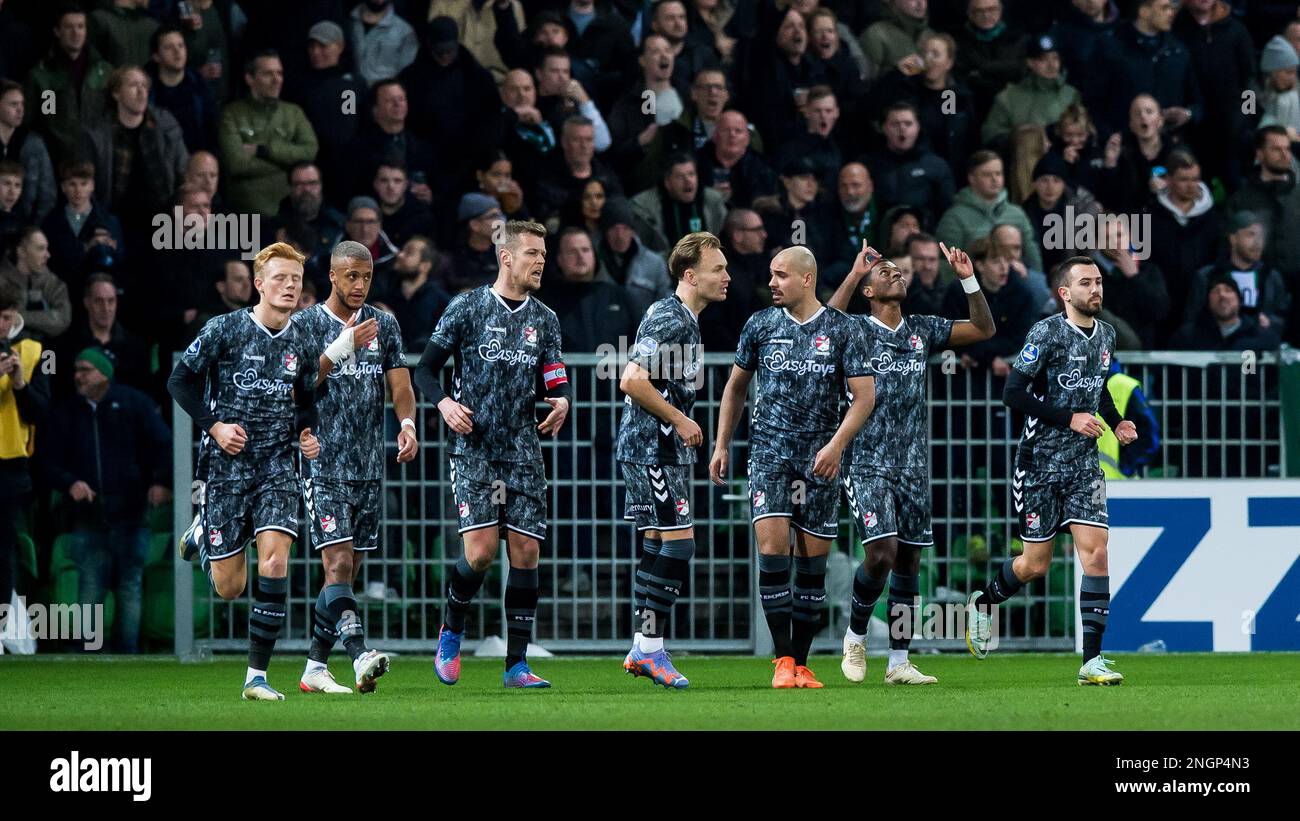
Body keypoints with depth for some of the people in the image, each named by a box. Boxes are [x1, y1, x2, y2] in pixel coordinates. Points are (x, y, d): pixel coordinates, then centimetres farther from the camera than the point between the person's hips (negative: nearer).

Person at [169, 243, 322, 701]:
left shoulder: (301, 344, 5)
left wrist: (306, 432, 0)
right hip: (227, 466, -2)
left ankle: (257, 675, -10)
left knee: (274, 563, -18)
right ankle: (203, 532, 40)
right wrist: (214, 425, -11)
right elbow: (180, 381, 0)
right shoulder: (224, 330, -7)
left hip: (277, 464, 2)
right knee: (230, 587, 3)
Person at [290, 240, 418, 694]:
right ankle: (361, 656, -30)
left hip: (369, 466, 5)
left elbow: (400, 384, 5)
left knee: (346, 570, 7)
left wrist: (408, 423, -15)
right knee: (338, 562, -17)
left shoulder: (385, 325, 11)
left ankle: (315, 668, 14)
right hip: (323, 465, -5)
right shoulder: (305, 324, -1)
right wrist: (340, 349, -19)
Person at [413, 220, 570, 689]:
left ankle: (516, 664, 3)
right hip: (474, 448, -4)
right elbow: (424, 371, 3)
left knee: (525, 551, -3)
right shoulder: (467, 308, 0)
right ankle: (451, 635, 12)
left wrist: (562, 402, -11)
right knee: (481, 550, -15)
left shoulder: (544, 320, 11)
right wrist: (444, 402, -17)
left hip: (524, 453, 4)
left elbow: (557, 383, 12)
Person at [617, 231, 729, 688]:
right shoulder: (670, 320, -17)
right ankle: (650, 648, -9)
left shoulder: (684, 320, 16)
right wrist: (680, 421, -16)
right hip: (652, 449, -10)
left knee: (657, 544, 11)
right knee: (677, 542, -11)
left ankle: (642, 650, 14)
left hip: (663, 450, 10)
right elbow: (632, 381, -24)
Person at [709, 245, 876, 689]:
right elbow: (736, 385, 16)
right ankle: (783, 659, -9)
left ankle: (802, 662, 9)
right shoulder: (760, 325, 5)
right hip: (769, 453, 0)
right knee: (773, 549, -13)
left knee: (813, 561, 2)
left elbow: (864, 395, -3)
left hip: (820, 460, 0)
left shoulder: (843, 330, -1)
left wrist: (836, 444, -15)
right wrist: (722, 445, 12)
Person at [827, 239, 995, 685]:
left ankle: (899, 662, 9)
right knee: (881, 552, -17)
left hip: (912, 465, 5)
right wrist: (854, 275, -28)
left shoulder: (922, 330, 11)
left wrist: (968, 278, 1)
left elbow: (983, 329, 13)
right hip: (867, 464, -5)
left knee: (909, 561, 4)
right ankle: (855, 637, 6)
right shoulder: (857, 330, -4)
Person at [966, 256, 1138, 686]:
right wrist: (1069, 418, -19)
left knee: (1095, 553, -10)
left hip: (1084, 464, 5)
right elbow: (1013, 393, -15)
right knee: (1035, 564, 3)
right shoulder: (1047, 333, -12)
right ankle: (983, 603, 35)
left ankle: (1092, 660, -11)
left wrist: (1116, 423, 8)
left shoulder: (1106, 335, 8)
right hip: (1040, 464, -5)